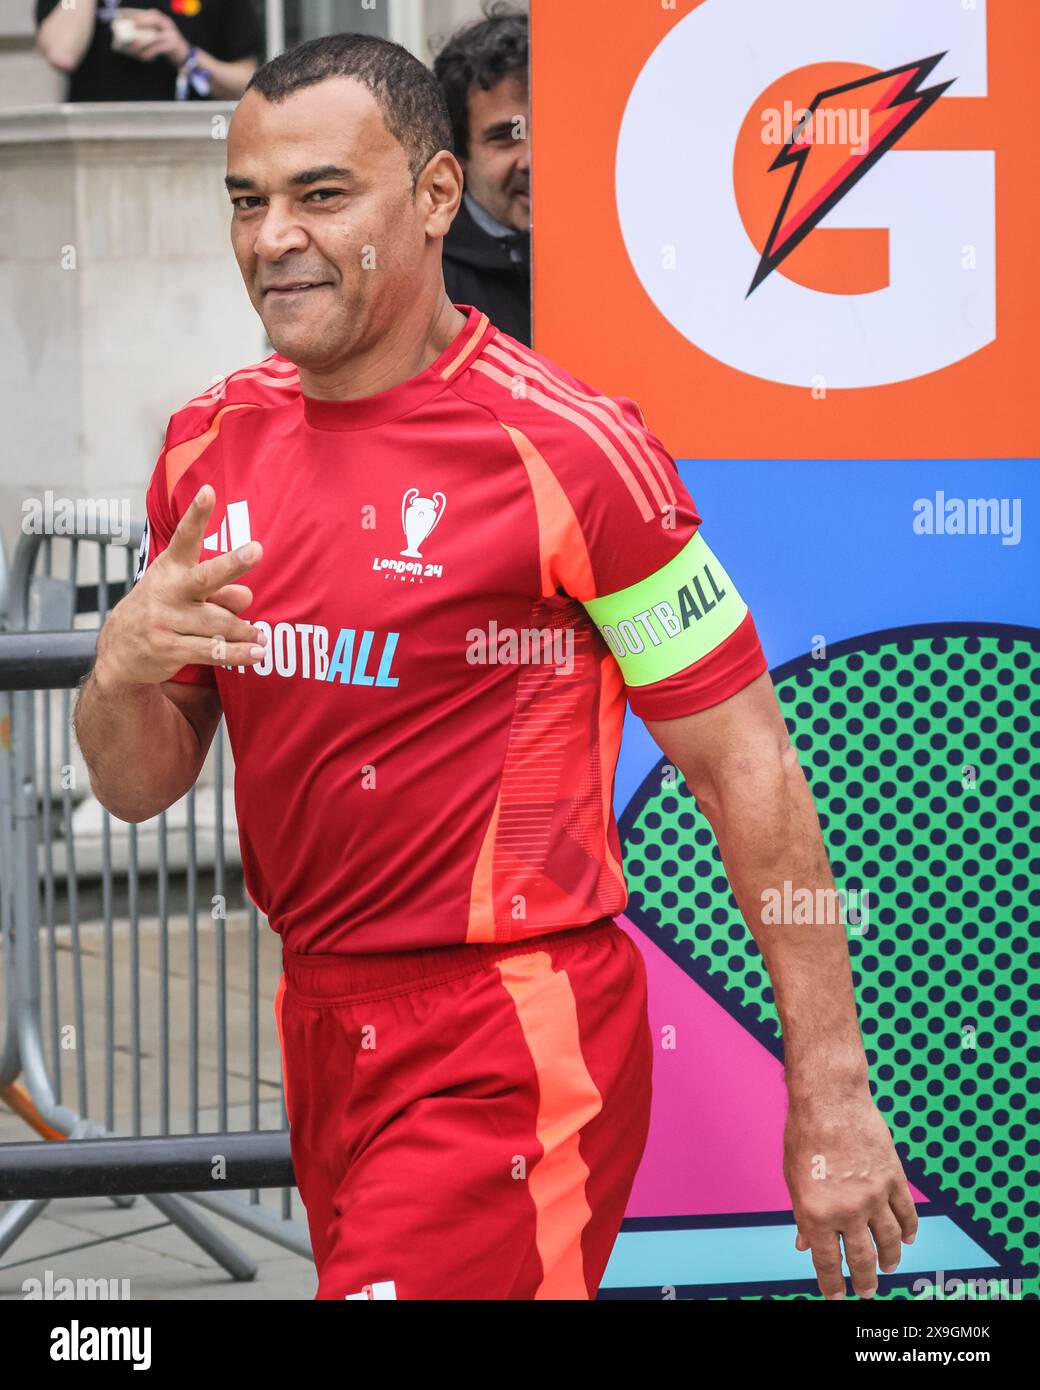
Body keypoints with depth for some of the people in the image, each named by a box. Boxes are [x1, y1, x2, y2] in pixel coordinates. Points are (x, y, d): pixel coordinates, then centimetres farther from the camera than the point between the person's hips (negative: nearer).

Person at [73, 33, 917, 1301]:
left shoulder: (567, 447, -14)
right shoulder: (209, 445, 5)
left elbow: (746, 769, -11)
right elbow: (141, 788, 11)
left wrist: (830, 1094, -10)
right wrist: (121, 669, -13)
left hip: (508, 1053, -6)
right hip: (319, 1028, 7)